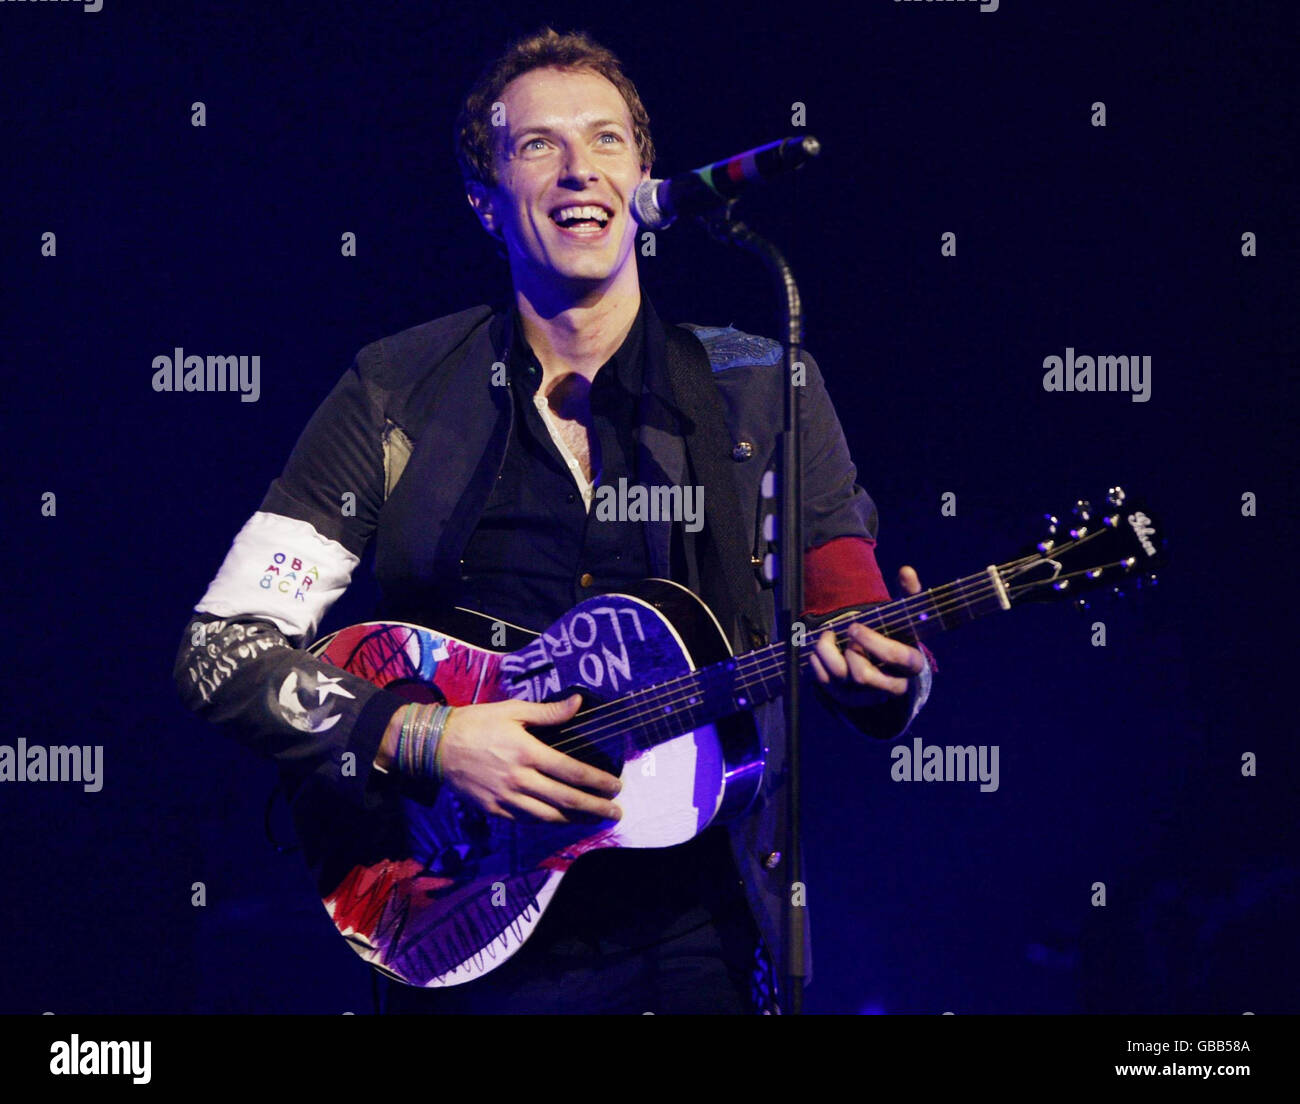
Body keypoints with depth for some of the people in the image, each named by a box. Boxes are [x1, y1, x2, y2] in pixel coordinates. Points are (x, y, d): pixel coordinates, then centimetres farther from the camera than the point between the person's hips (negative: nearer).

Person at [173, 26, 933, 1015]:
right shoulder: (399, 396, 2)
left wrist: (888, 678, -16)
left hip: (698, 933, 1)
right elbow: (223, 648, -2)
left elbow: (851, 634, 8)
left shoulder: (761, 390, 6)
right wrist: (416, 738, -16)